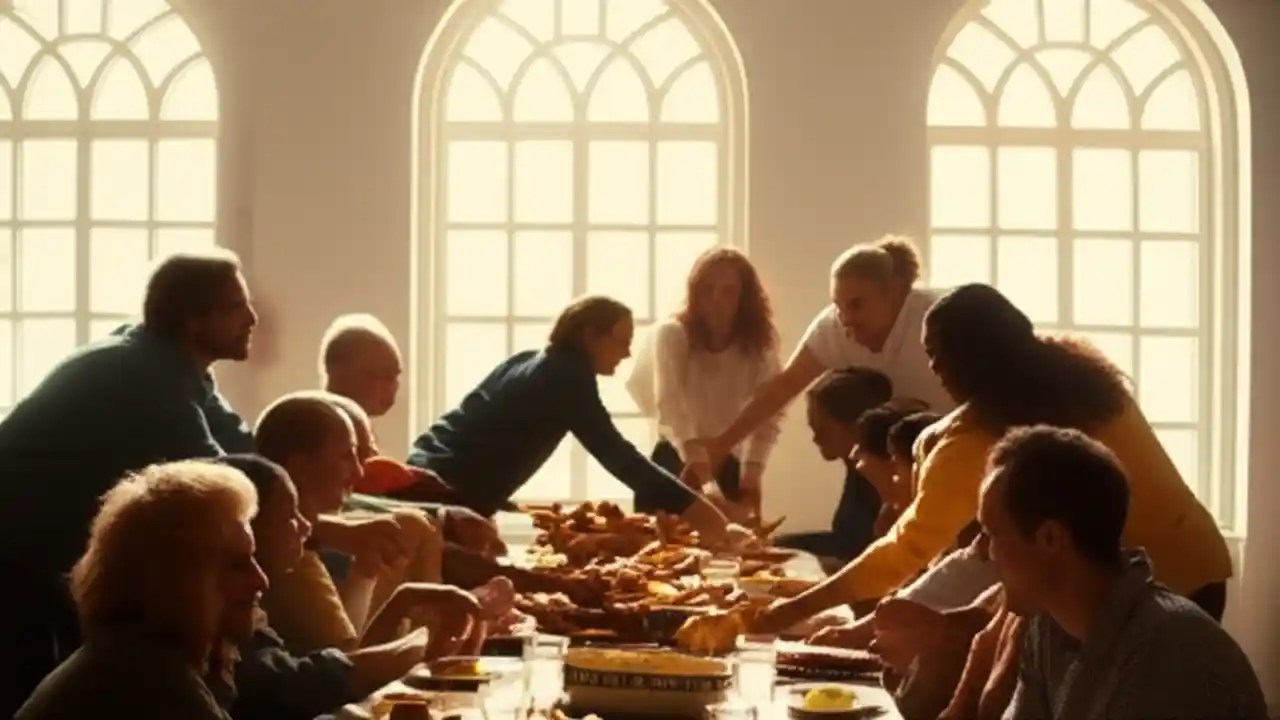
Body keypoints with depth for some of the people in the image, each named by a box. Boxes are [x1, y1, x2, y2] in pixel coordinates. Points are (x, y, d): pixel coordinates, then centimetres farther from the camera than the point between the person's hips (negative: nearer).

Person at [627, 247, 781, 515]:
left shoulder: (758, 346, -8)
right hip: (676, 459, -2)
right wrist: (694, 455, -47)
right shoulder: (671, 335, -15)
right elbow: (669, 402, -30)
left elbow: (767, 415, -16)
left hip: (729, 464, 2)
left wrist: (751, 474, -31)